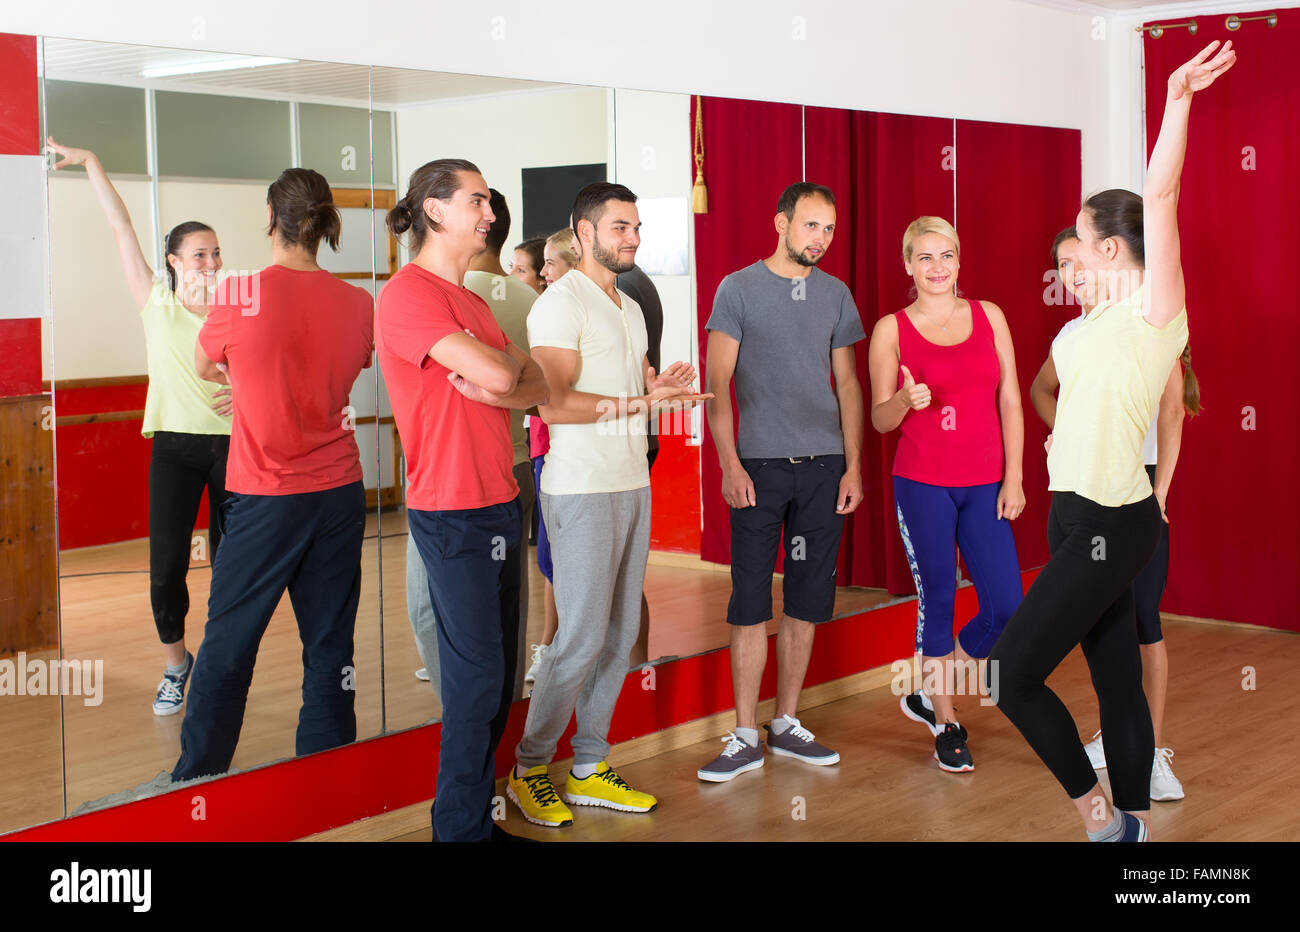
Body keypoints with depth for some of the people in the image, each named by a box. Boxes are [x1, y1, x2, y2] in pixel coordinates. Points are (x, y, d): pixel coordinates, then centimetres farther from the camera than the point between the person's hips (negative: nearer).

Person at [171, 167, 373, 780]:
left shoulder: (239, 294, -11)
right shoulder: (357, 303, -1)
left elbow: (204, 366, 8)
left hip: (265, 499, -3)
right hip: (340, 490, 3)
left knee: (228, 645, 8)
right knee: (330, 645, 9)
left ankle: (196, 781, 18)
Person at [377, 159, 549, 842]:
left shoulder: (470, 300, 17)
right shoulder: (408, 294, -12)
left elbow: (537, 388, 10)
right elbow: (495, 374, -23)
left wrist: (498, 389, -11)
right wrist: (510, 362, 0)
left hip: (499, 504, 9)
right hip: (453, 512, -9)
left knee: (498, 671, 12)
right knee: (477, 674, -4)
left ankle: (477, 816, 22)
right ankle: (461, 826, 8)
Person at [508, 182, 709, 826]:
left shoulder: (630, 308, 19)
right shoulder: (562, 302, -9)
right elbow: (554, 404, -18)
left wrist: (670, 391, 1)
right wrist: (639, 401, -19)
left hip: (632, 485, 8)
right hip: (582, 490, -8)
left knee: (619, 635, 9)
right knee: (582, 639, -7)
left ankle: (588, 770, 18)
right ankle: (529, 769, 9)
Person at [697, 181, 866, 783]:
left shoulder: (836, 295, 11)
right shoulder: (739, 289, 1)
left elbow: (847, 384, 14)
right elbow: (718, 382, -2)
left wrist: (853, 465, 5)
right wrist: (730, 463, -10)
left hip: (823, 465, 4)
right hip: (759, 465, -3)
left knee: (806, 602, 7)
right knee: (751, 603, -3)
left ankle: (786, 725, 19)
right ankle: (746, 738, 4)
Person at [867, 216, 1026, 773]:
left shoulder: (989, 316, 8)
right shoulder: (891, 330, 0)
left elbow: (1010, 402, 8)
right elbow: (880, 419, 3)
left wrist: (1013, 478, 1)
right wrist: (905, 401, -19)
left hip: (985, 486, 3)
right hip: (922, 484, -3)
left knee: (1006, 609, -1)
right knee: (937, 602, 4)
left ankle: (928, 693, 22)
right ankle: (946, 724, 22)